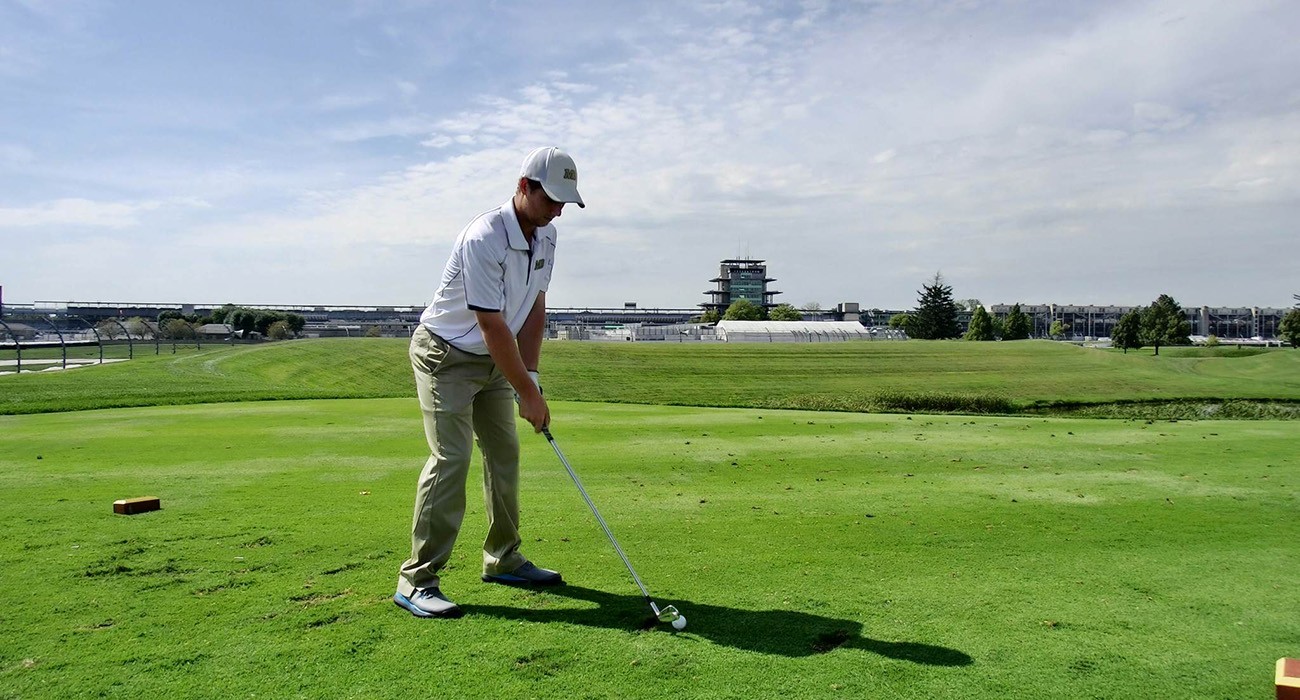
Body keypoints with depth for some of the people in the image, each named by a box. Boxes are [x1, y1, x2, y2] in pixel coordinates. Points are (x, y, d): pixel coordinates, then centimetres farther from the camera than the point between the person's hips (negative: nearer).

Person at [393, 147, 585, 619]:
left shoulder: (545, 236, -2)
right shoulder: (484, 238, -28)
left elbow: (535, 307, 4)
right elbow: (492, 326, -27)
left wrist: (530, 376, -4)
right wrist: (528, 393, -22)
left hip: (494, 358, 8)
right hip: (446, 354, -8)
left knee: (505, 453, 8)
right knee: (451, 458, -15)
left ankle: (503, 558, 20)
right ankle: (417, 580, -9)